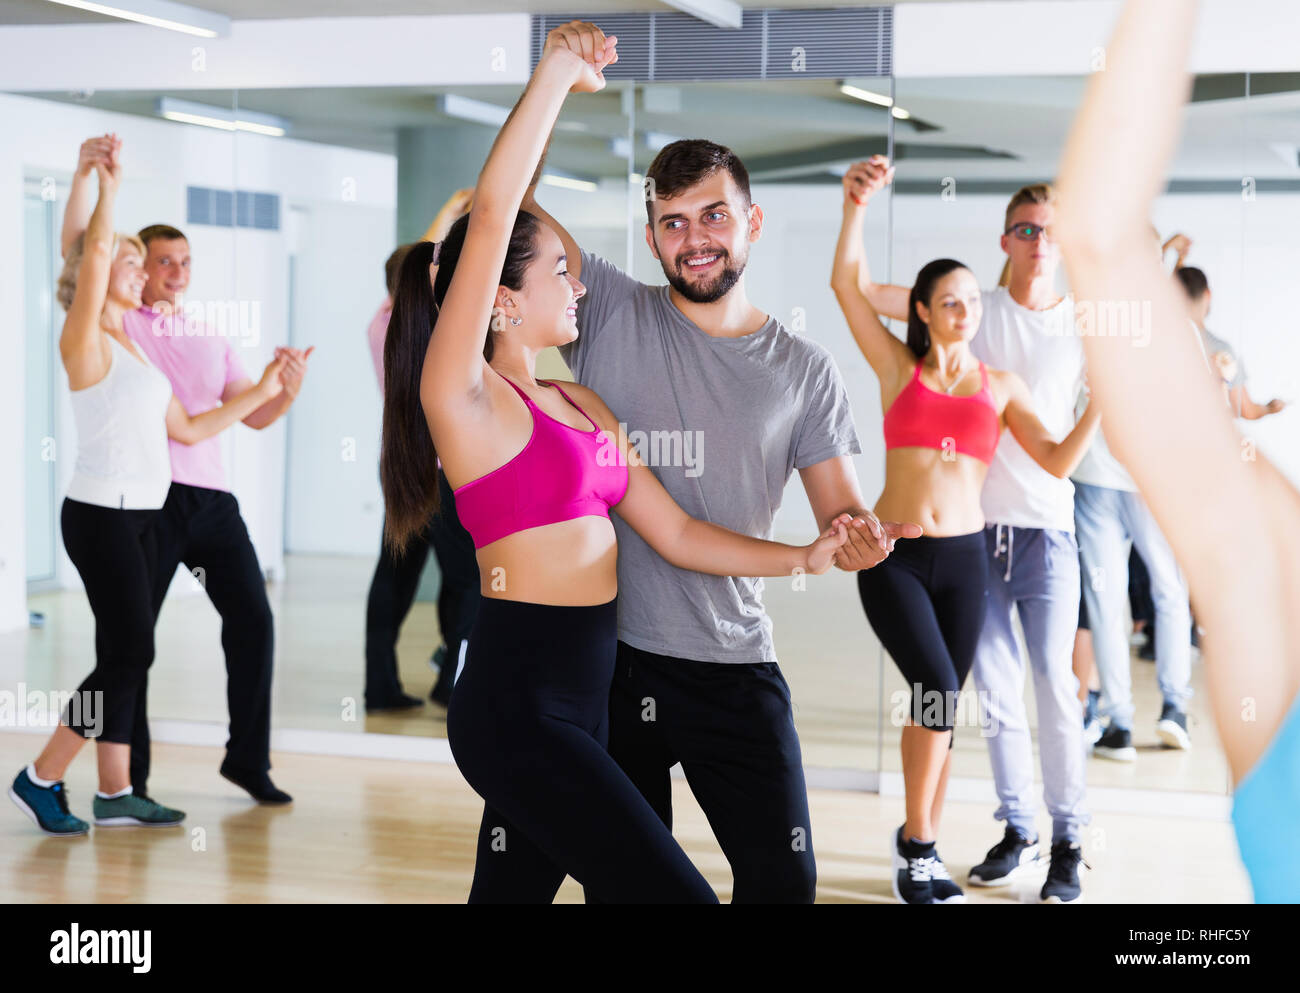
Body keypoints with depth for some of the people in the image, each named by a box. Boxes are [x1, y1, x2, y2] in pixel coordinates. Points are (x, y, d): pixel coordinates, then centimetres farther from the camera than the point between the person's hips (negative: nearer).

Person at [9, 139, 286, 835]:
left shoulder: (133, 349, 16)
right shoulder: (85, 341, -9)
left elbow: (184, 429, 20)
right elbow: (94, 255, -26)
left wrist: (260, 393, 21)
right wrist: (104, 183, -27)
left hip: (139, 515, 8)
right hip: (101, 513, -8)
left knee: (124, 653, 9)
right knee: (130, 651, -9)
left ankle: (116, 792, 15)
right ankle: (40, 780, 1)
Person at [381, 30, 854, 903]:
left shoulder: (581, 403, 16)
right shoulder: (464, 396, -8)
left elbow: (676, 533, 13)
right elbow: (491, 217, -19)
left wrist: (804, 560, 1)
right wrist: (559, 74, -14)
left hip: (579, 698, 8)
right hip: (519, 705, -8)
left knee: (512, 890, 14)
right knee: (677, 893, -13)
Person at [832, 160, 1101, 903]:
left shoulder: (1002, 386, 8)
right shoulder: (899, 367, 3)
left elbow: (1060, 461, 0)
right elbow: (848, 285, -7)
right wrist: (857, 205, -20)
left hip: (964, 559, 3)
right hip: (893, 557, -3)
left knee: (944, 706, 8)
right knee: (939, 692, -17)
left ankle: (921, 851, 24)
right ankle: (919, 844, 1)